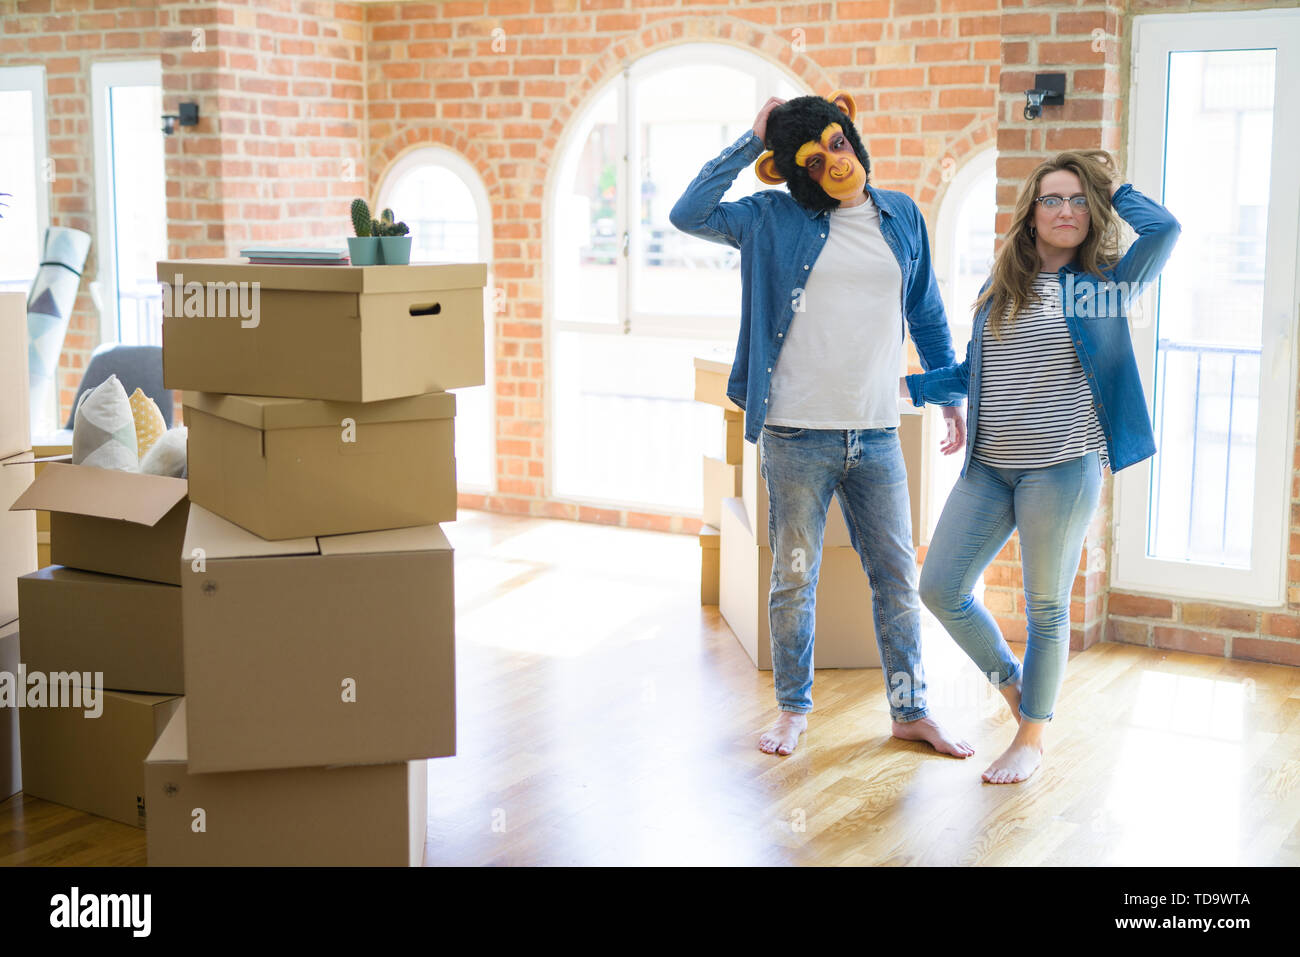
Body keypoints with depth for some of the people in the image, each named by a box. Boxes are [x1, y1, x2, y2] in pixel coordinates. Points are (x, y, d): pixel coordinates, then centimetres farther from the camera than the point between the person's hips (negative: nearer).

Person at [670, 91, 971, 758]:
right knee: (794, 579, 7)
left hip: (875, 434, 3)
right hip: (798, 435, -2)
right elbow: (688, 215, -10)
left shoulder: (902, 217, 10)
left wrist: (952, 396, 18)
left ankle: (910, 711, 22)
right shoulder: (775, 221, 1)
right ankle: (793, 709, 24)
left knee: (898, 577, 9)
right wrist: (751, 141, -8)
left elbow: (927, 315, 18)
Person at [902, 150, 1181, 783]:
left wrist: (1111, 189, 0)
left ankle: (1031, 737, 22)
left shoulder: (1104, 286, 2)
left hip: (1063, 468, -4)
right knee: (939, 589, 2)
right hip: (989, 468, 4)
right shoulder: (998, 291, 13)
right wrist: (910, 387, 12)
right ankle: (1010, 680, 28)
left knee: (1045, 606, 5)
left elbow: (1164, 229, -16)